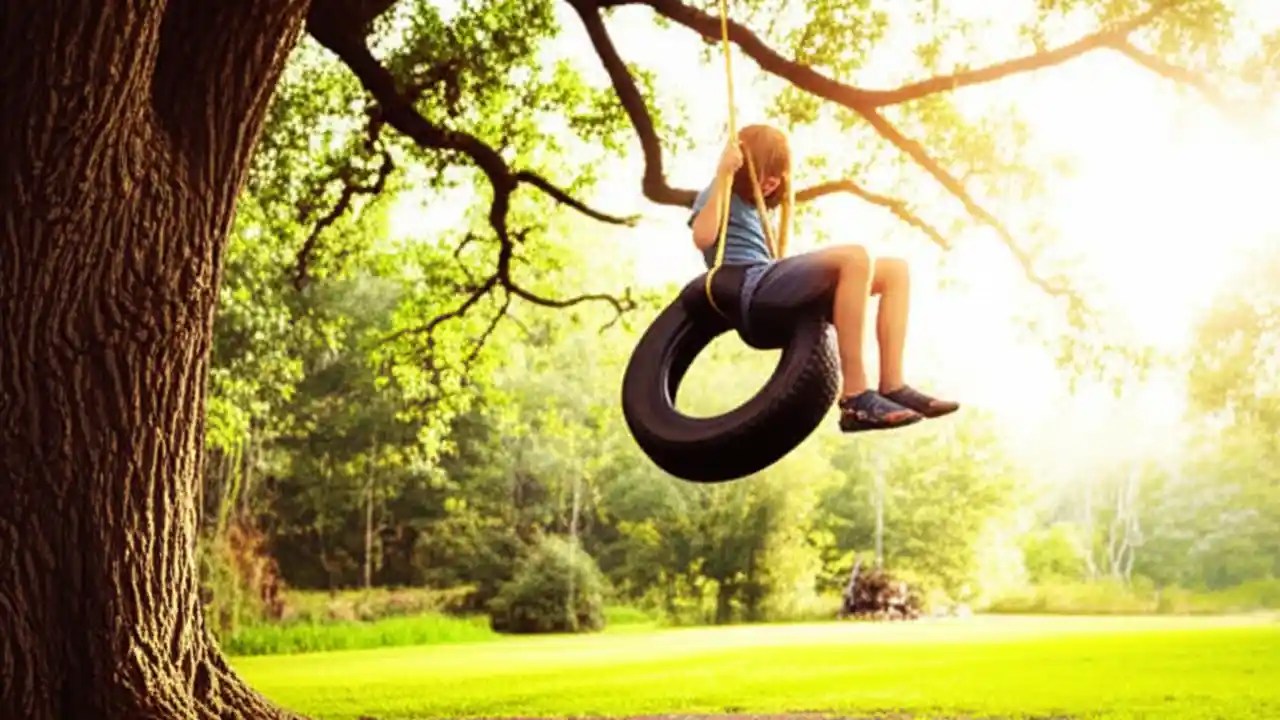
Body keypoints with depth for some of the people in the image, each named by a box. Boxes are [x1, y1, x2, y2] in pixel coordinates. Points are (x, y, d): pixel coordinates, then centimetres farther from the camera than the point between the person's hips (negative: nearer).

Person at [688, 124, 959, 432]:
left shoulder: (755, 209, 33)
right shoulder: (719, 196, 10)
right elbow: (703, 237, -13)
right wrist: (723, 174, -10)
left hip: (774, 287, 9)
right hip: (750, 289, -9)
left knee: (895, 270, 3)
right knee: (855, 257, -32)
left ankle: (892, 386, -12)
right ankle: (855, 397, -37)